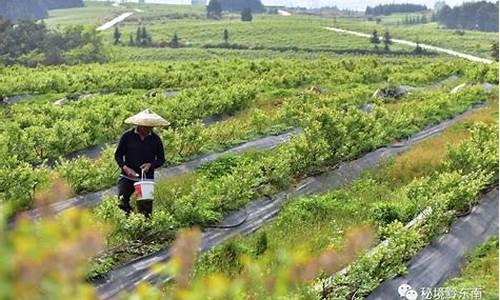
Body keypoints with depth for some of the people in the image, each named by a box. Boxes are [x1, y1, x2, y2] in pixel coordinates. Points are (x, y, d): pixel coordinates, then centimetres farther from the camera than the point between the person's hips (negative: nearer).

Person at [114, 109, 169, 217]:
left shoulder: (155, 139, 3)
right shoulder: (127, 136, -1)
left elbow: (161, 159, 11)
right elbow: (118, 155, 5)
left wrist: (151, 164, -11)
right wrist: (125, 168, -14)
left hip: (147, 177, 1)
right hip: (128, 176, -1)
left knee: (145, 208, -2)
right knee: (122, 202, -18)